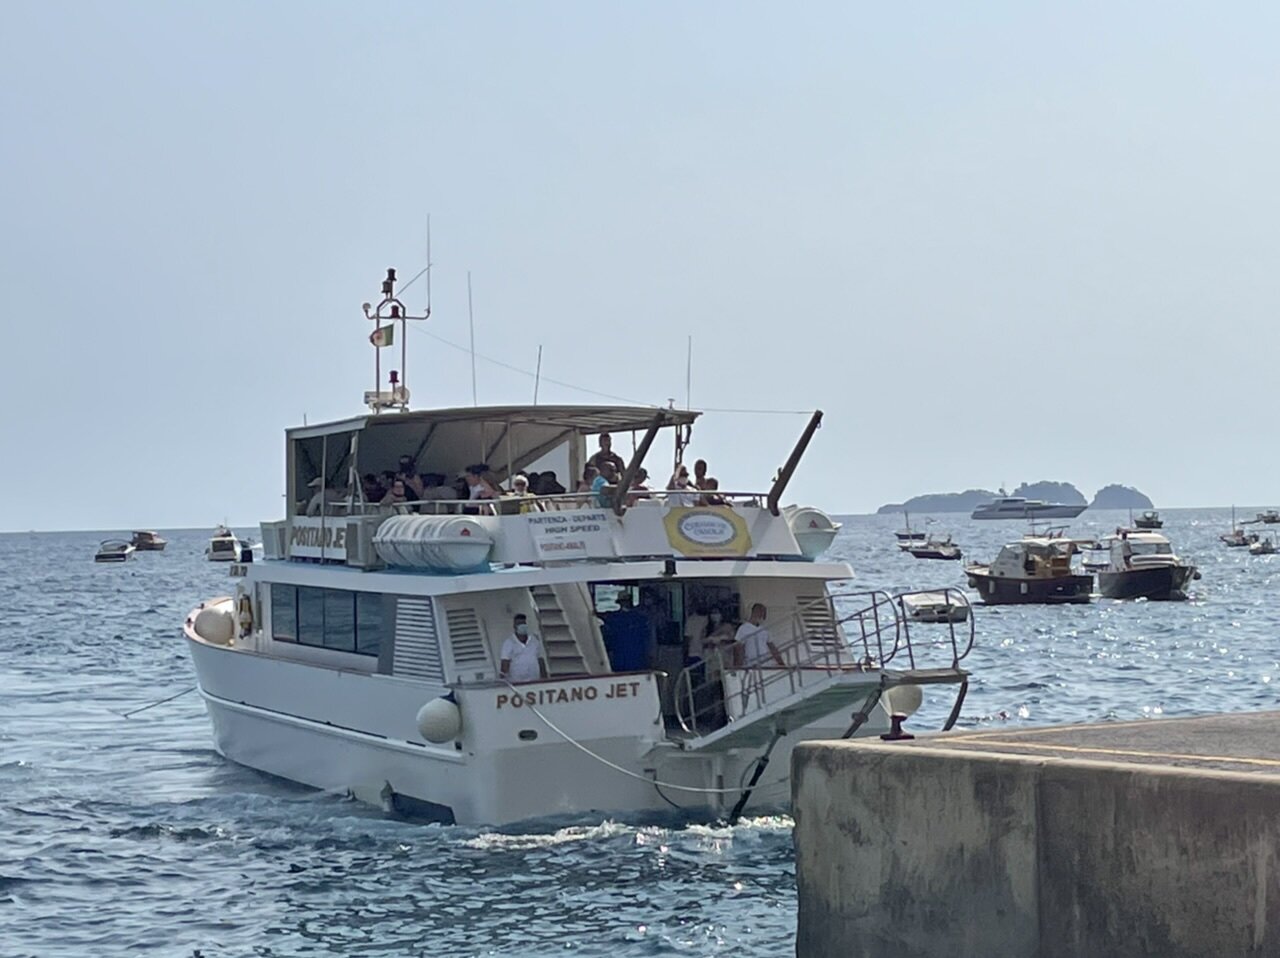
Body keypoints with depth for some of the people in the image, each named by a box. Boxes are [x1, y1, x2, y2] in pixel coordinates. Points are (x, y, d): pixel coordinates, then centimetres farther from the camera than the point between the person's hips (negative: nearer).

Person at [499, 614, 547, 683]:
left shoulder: (535, 640, 11)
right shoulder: (509, 642, -2)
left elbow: (540, 659, 17)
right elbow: (505, 664, -7)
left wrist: (544, 678, 14)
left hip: (534, 680, 4)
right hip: (516, 682, -4)